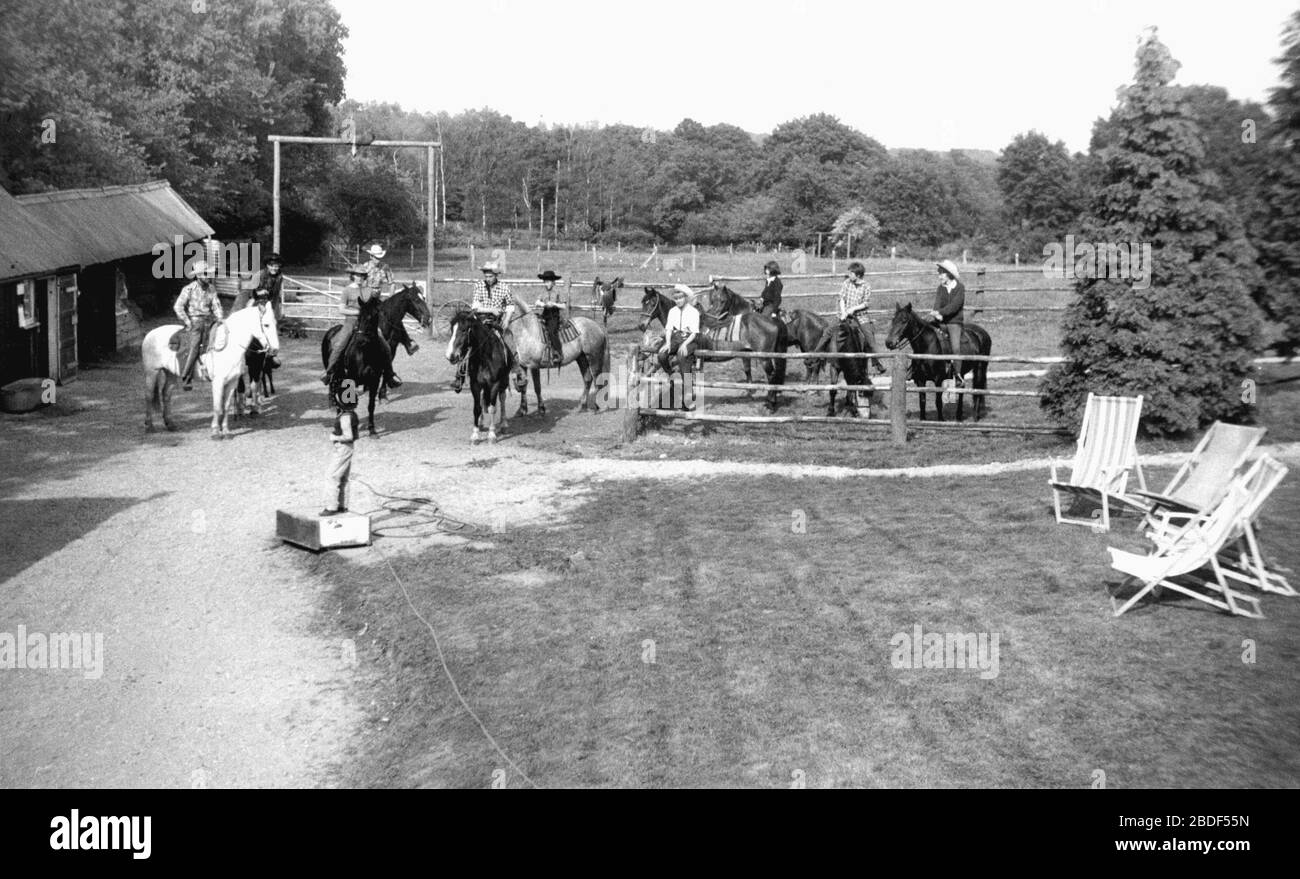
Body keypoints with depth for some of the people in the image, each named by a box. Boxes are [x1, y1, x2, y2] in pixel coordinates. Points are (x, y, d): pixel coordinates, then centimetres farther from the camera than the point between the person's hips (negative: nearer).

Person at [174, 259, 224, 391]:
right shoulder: (189, 289, -4)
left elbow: (216, 304, 5)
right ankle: (185, 378, -14)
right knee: (193, 346, -18)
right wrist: (187, 322, -7)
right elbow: (178, 307, -3)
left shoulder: (211, 288, 10)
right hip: (194, 322, -5)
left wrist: (220, 318, -13)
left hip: (209, 322, 5)